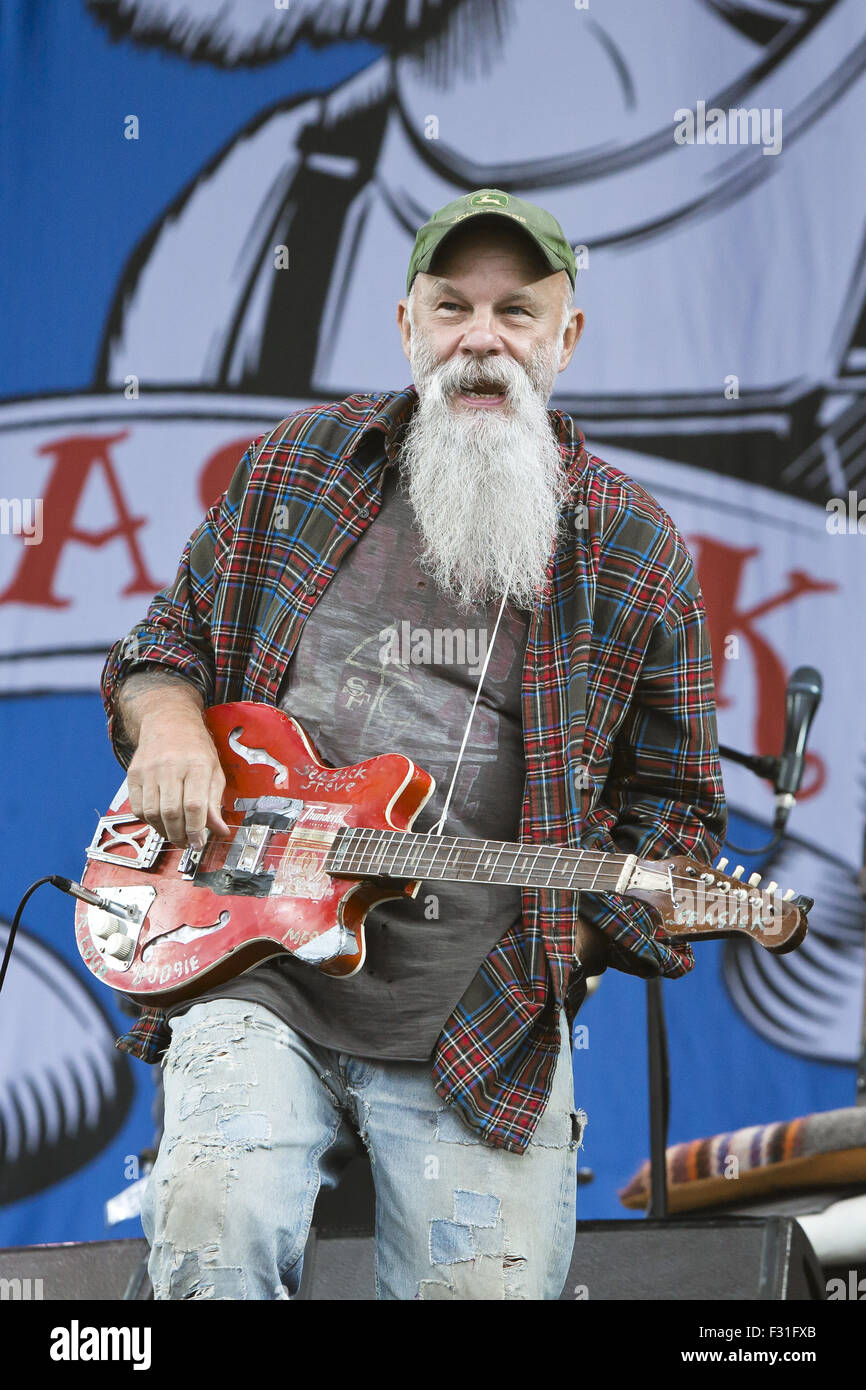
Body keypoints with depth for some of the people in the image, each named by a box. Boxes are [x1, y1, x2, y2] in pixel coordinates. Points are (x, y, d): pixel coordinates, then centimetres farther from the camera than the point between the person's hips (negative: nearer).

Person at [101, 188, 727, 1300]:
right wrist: (168, 719, -2)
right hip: (261, 979, 0)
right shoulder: (294, 467, 10)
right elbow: (167, 637, 21)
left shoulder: (635, 551, 6)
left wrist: (571, 933, -4)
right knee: (214, 1223, -26)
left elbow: (672, 803, 12)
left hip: (483, 1026, 0)